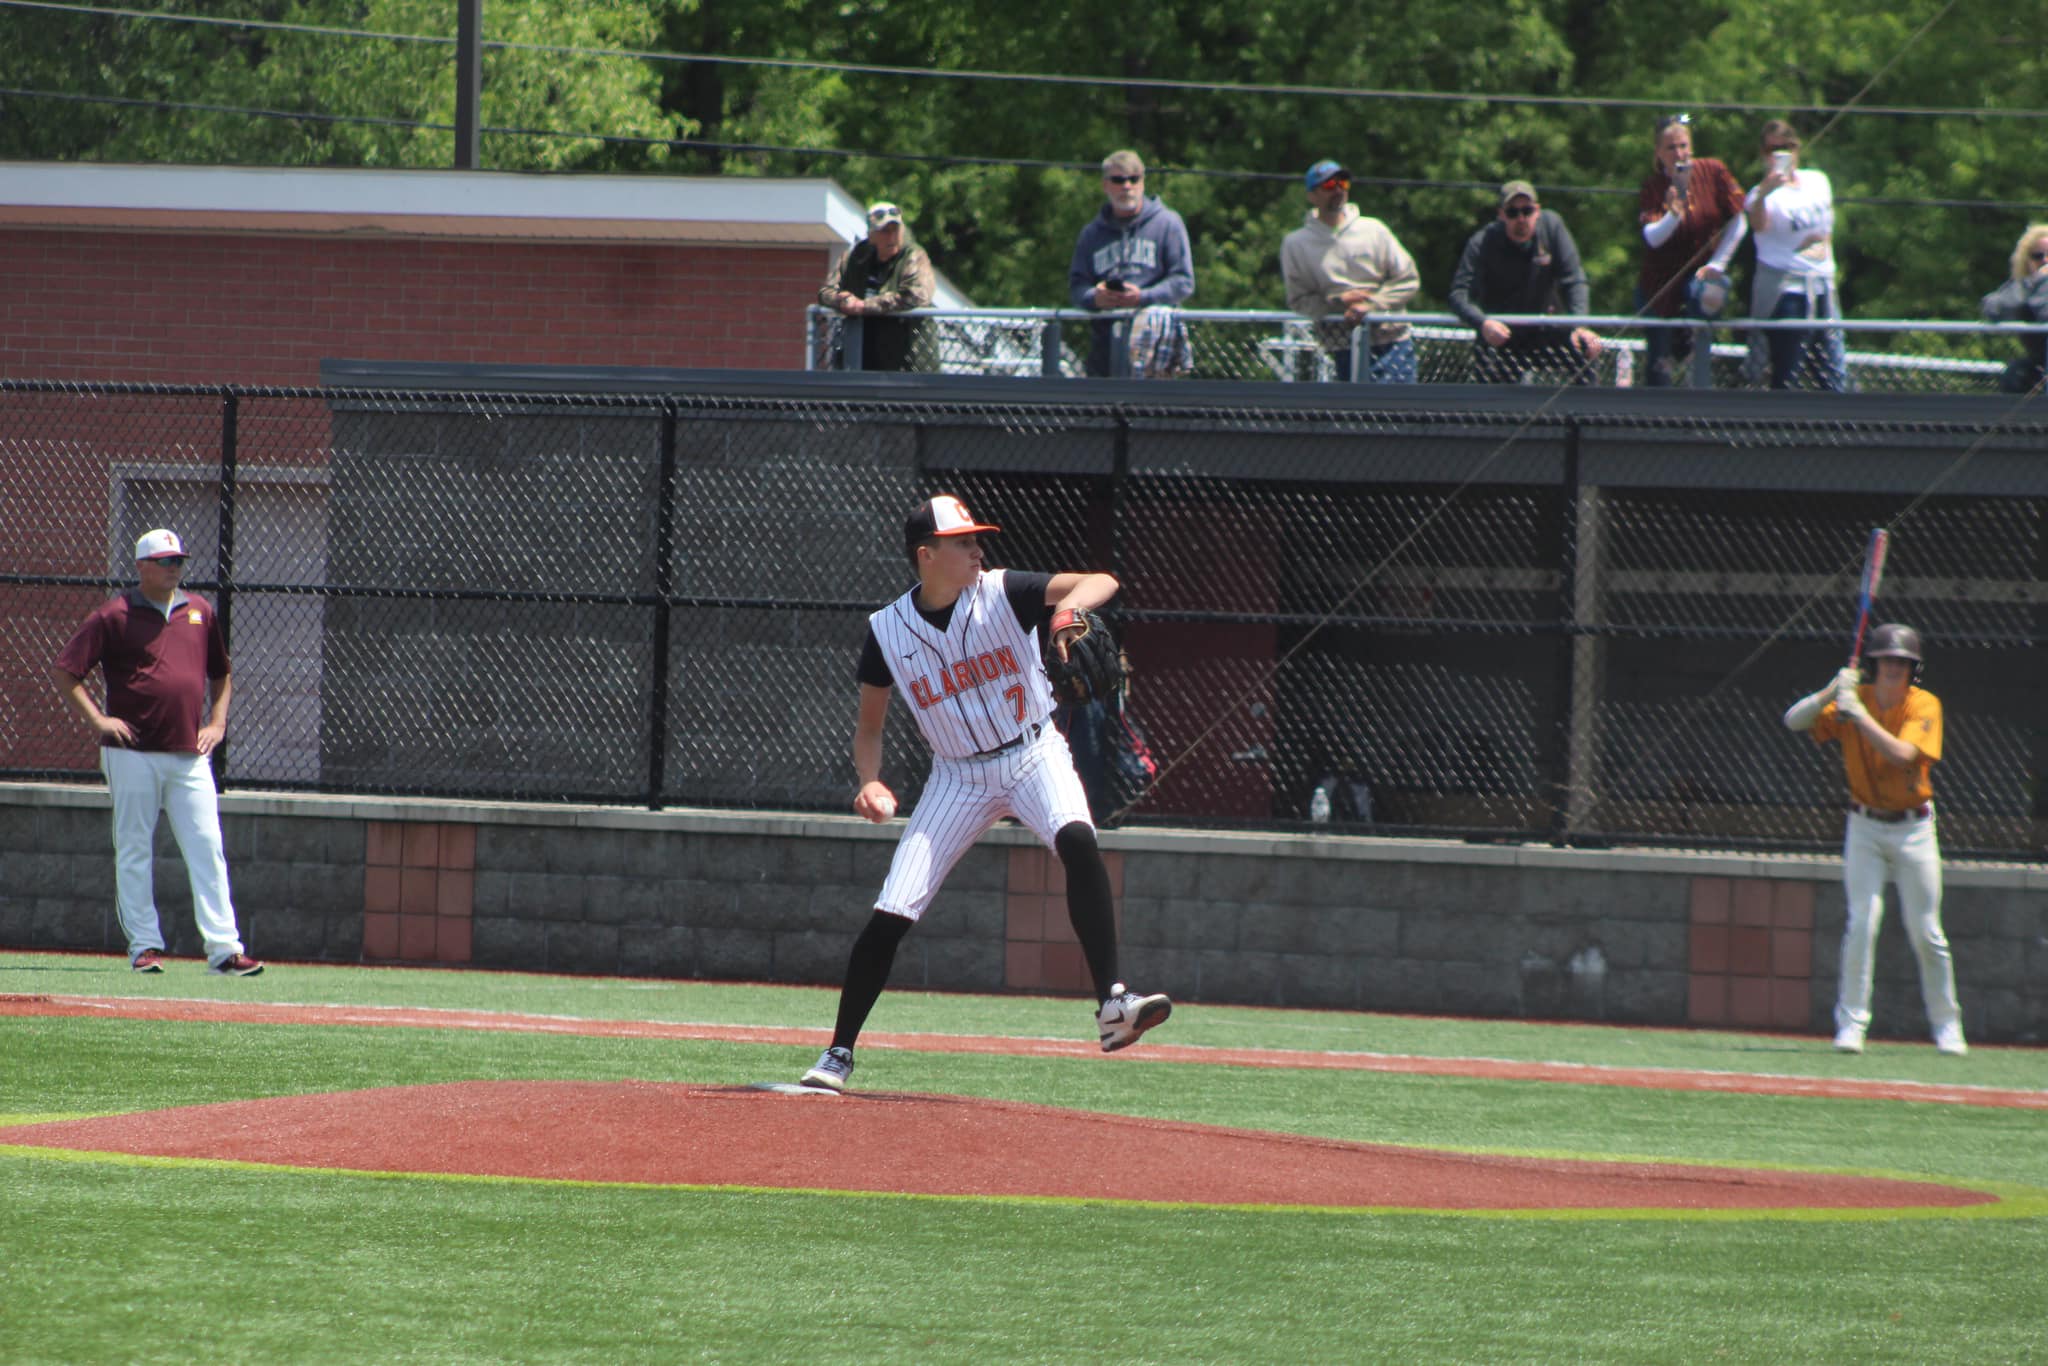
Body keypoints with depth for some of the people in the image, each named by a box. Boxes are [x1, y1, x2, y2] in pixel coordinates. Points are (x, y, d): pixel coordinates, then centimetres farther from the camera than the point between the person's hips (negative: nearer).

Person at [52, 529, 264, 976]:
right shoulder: (115, 616, -1)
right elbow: (64, 671, -2)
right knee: (134, 851, 1)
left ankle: (224, 948, -6)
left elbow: (221, 675, 26)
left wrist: (216, 723, 12)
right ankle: (144, 945, 8)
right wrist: (97, 719, -9)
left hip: (190, 755, 3)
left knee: (207, 849, -3)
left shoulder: (200, 612, 13)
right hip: (134, 754, -3)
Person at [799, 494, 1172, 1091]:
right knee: (889, 915, -6)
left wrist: (1069, 605, -46)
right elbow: (869, 724, 5)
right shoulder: (887, 631, -7)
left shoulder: (1003, 594, -12)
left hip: (1033, 755, -1)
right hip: (958, 776, 1)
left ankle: (1112, 1004, -34)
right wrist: (869, 782, -15)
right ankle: (837, 1055, 10)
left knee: (1077, 840, -33)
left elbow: (1102, 583, -23)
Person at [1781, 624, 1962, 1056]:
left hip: (1914, 828, -1)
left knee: (1926, 931, 1)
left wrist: (1858, 714, -29)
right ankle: (1851, 1023, -7)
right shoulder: (1854, 697, -3)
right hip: (1865, 828, 1)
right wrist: (1832, 693, -26)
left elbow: (1902, 753, -25)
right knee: (1863, 920, -12)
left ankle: (1946, 1024, 15)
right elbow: (1794, 720, -11)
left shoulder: (1925, 705, -9)